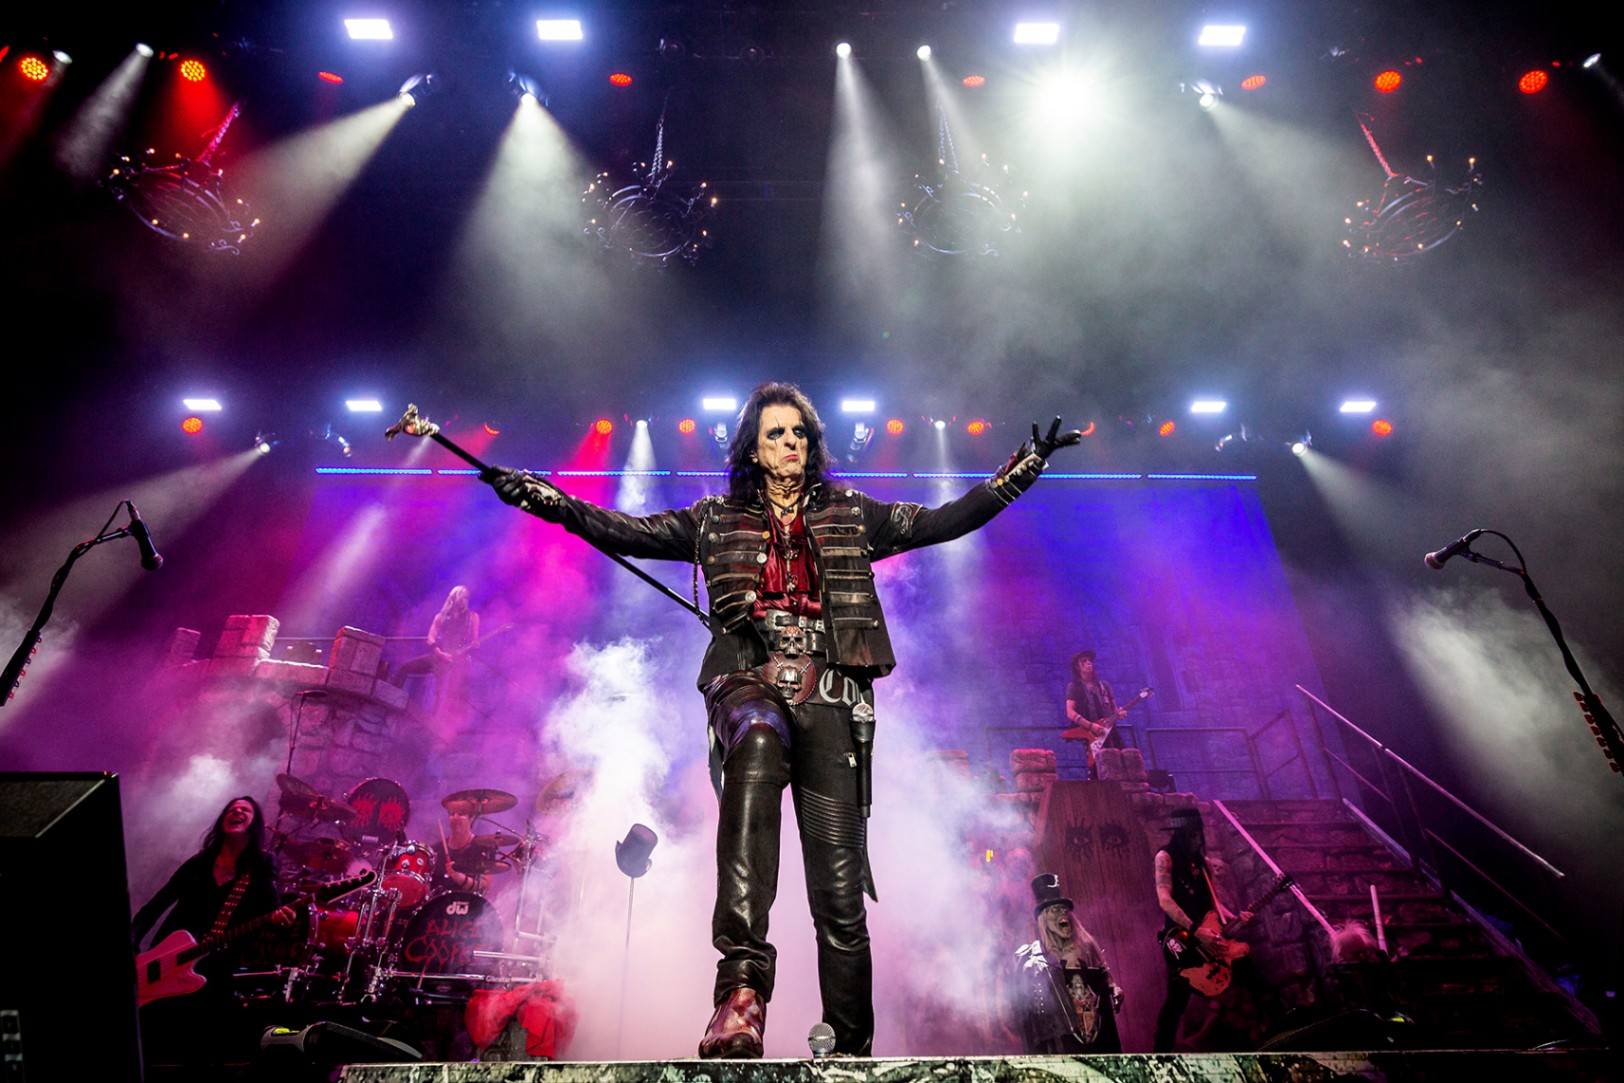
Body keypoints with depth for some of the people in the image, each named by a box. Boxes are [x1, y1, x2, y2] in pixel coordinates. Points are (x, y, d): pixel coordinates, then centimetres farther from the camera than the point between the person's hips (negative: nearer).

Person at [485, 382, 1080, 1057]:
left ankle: (850, 1051, 10)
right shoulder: (717, 521, 20)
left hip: (828, 696, 2)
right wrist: (543, 497, 2)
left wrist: (1022, 470, 11)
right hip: (750, 681, -1)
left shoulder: (850, 516, 21)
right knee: (756, 745, -40)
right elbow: (626, 533, 13)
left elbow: (944, 521, 17)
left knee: (841, 889, -5)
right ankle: (742, 984, -47)